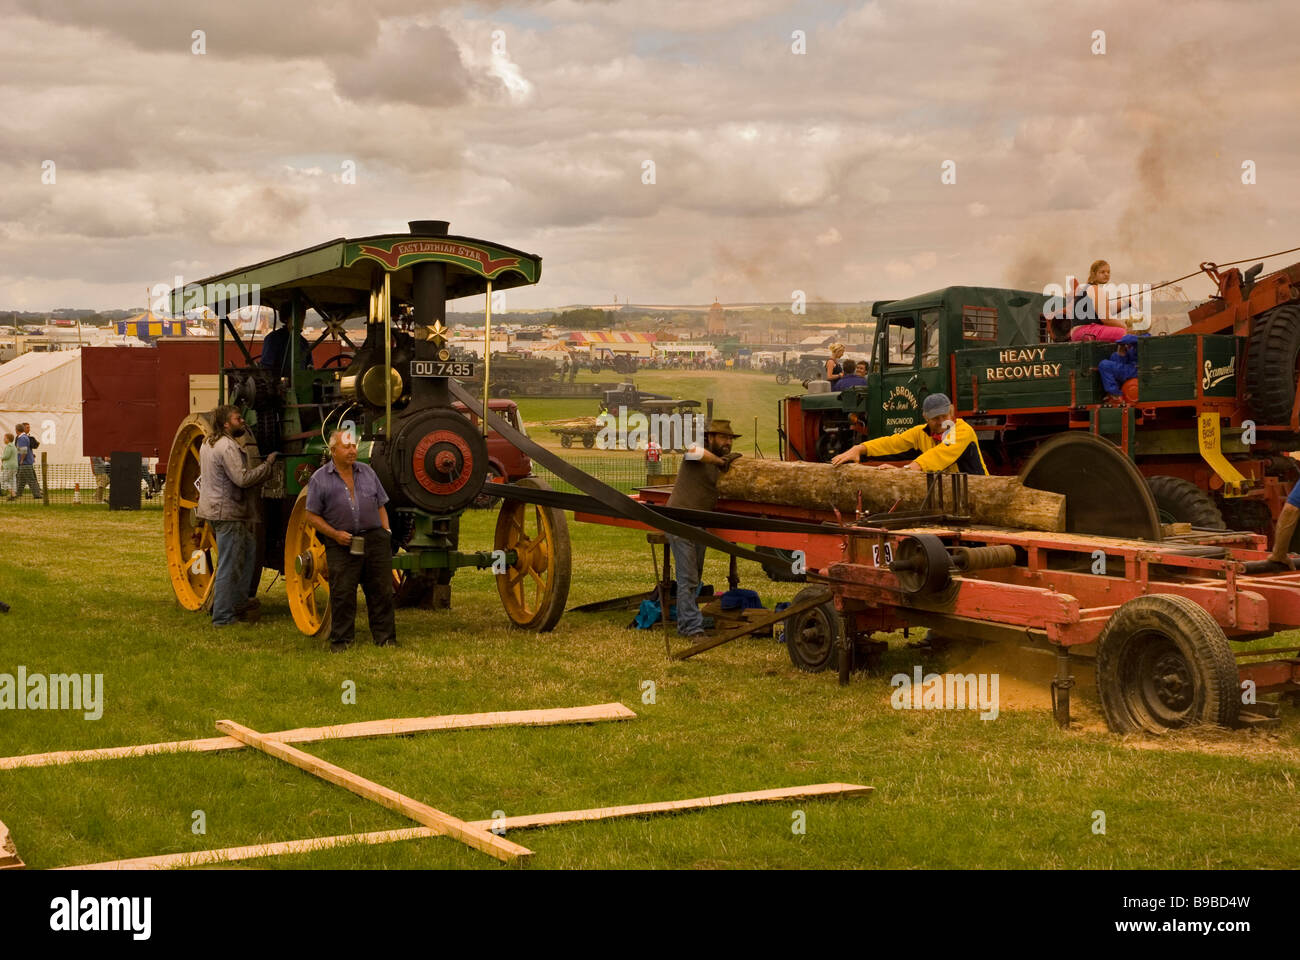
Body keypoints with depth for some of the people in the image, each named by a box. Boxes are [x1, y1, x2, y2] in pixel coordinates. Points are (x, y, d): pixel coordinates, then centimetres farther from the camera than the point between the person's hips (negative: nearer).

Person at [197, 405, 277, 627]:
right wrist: (268, 464, -15)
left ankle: (240, 603, 18)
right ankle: (223, 617, 0)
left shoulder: (208, 444, 15)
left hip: (211, 508, 10)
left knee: (249, 550, 16)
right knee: (229, 566, -4)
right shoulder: (228, 446, -17)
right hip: (227, 512, -10)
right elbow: (242, 478, -25)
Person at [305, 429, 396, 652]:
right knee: (342, 593, -1)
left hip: (374, 539, 3)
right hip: (341, 543, -3)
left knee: (381, 590, 4)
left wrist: (386, 532, 6)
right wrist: (335, 534, -11)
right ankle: (341, 640, 9)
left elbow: (381, 506, 17)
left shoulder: (367, 472, 13)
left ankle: (385, 637, 13)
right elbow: (312, 516, 0)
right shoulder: (319, 479, 1)